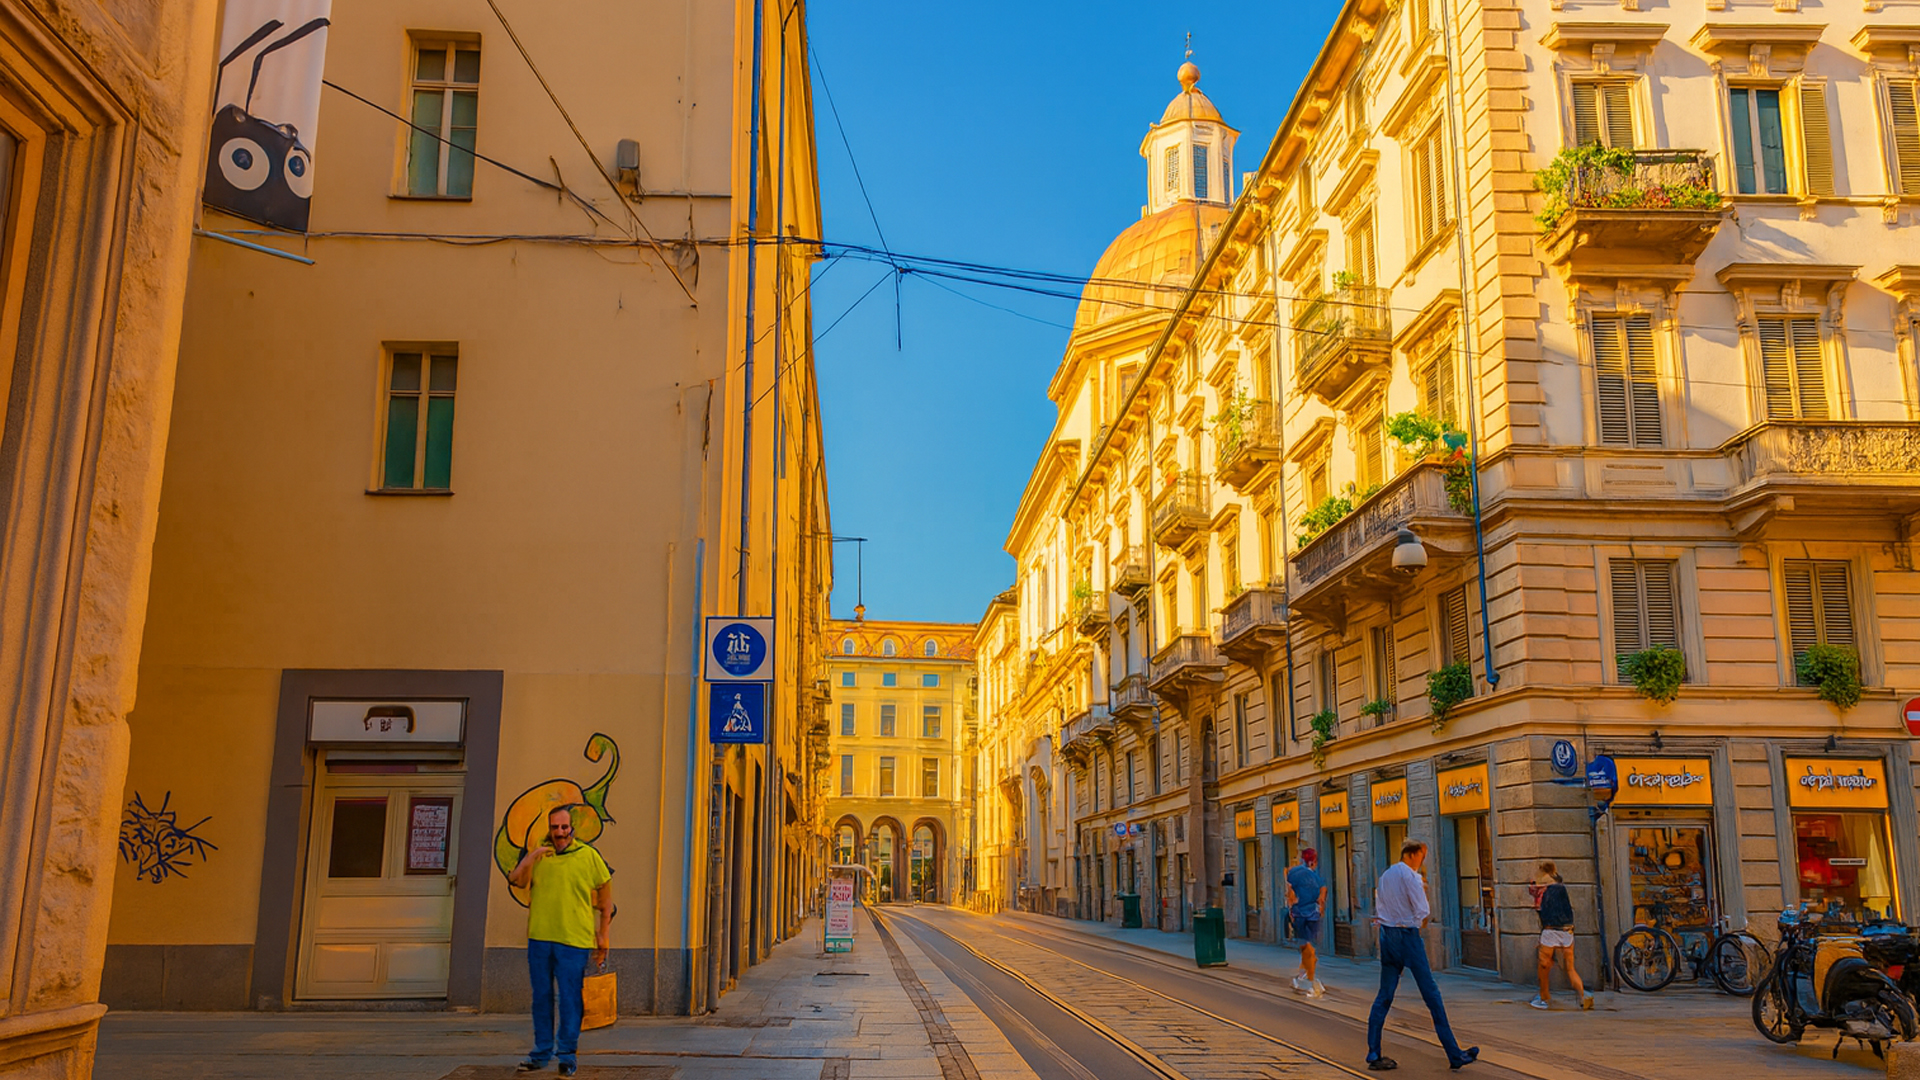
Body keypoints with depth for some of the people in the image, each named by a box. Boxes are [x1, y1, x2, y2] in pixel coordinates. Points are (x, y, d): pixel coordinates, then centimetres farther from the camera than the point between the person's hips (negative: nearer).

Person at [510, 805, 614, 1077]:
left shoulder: (589, 856, 2)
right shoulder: (539, 855, 11)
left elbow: (606, 898, 6)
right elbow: (517, 881, 1)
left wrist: (602, 936, 4)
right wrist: (530, 858, -17)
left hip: (573, 941, -3)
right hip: (539, 937, 3)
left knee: (570, 999, 0)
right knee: (541, 997, 12)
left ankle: (567, 1053, 11)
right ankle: (542, 1051, 23)